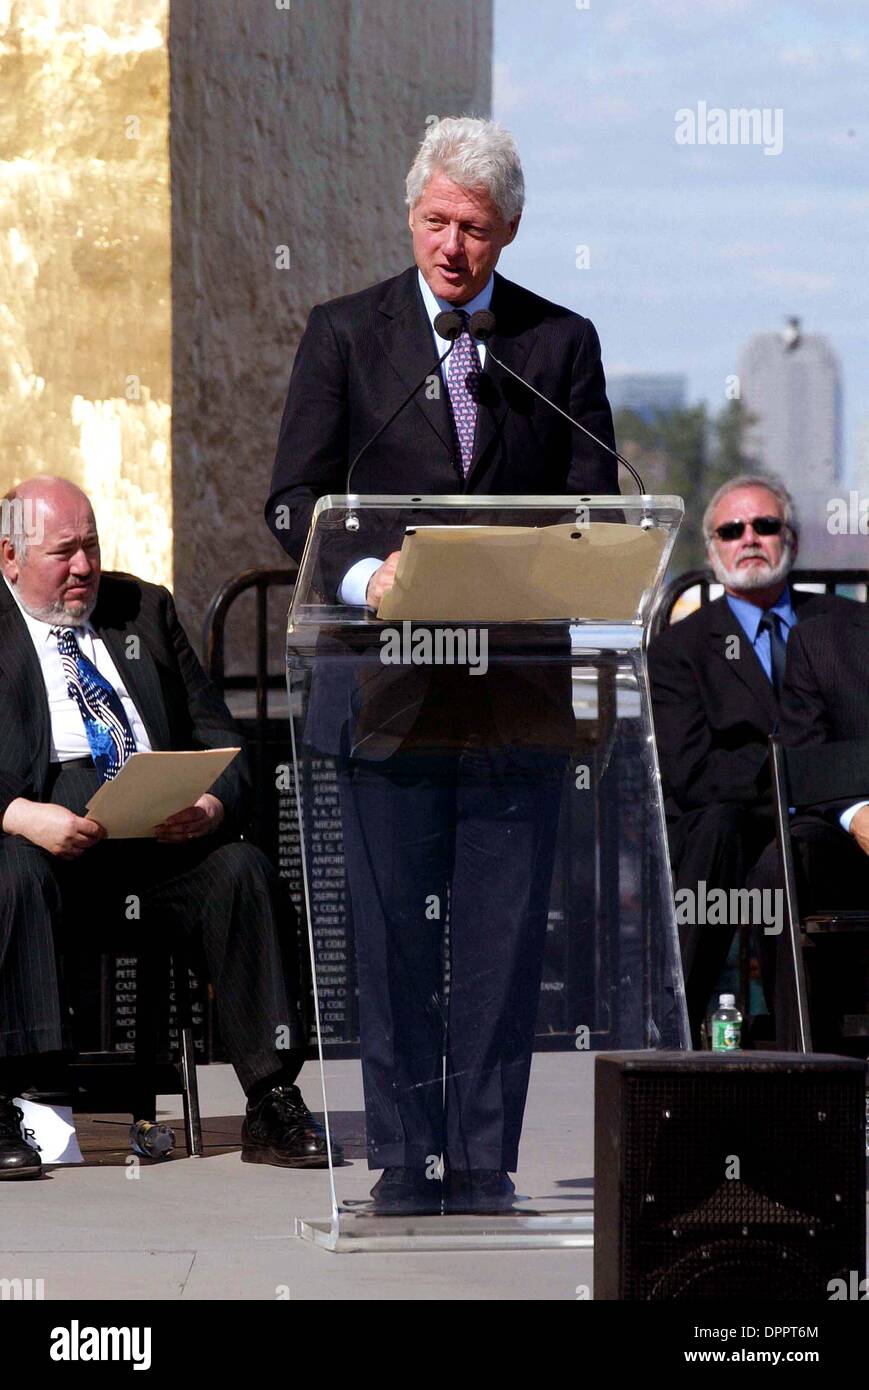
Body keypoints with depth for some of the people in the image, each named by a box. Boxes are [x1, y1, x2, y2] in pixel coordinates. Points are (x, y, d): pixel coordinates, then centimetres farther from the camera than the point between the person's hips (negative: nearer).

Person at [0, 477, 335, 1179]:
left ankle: (273, 1105, -23)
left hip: (168, 829, 3)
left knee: (243, 868, -25)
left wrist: (215, 803, -7)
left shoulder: (145, 609, 21)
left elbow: (218, 736, 16)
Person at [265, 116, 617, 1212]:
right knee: (392, 929, 2)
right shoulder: (344, 333, 6)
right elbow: (293, 499, 3)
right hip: (390, 689, -1)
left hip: (518, 691, 1)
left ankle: (484, 1164, 6)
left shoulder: (561, 342, 9)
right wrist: (363, 573, -16)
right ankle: (405, 1162, 8)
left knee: (505, 931, 1)